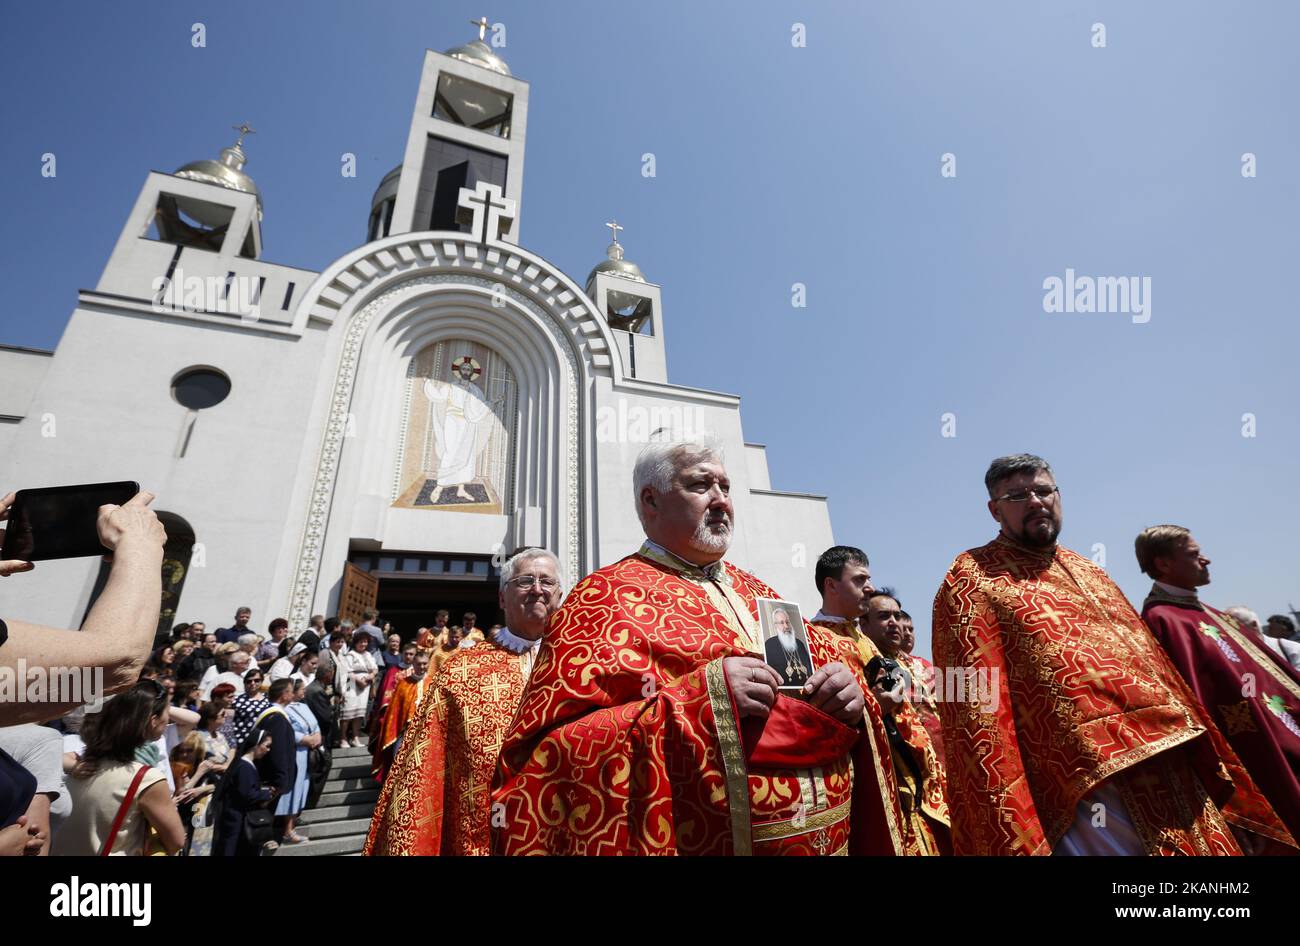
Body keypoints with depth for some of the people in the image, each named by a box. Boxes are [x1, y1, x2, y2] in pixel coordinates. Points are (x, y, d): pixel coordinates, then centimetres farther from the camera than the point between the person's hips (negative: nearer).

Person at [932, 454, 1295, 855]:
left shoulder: (1087, 571, 18)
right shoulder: (972, 582, -8)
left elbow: (1151, 663, 21)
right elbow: (974, 708, -16)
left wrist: (1209, 758, 16)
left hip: (1172, 769, 9)